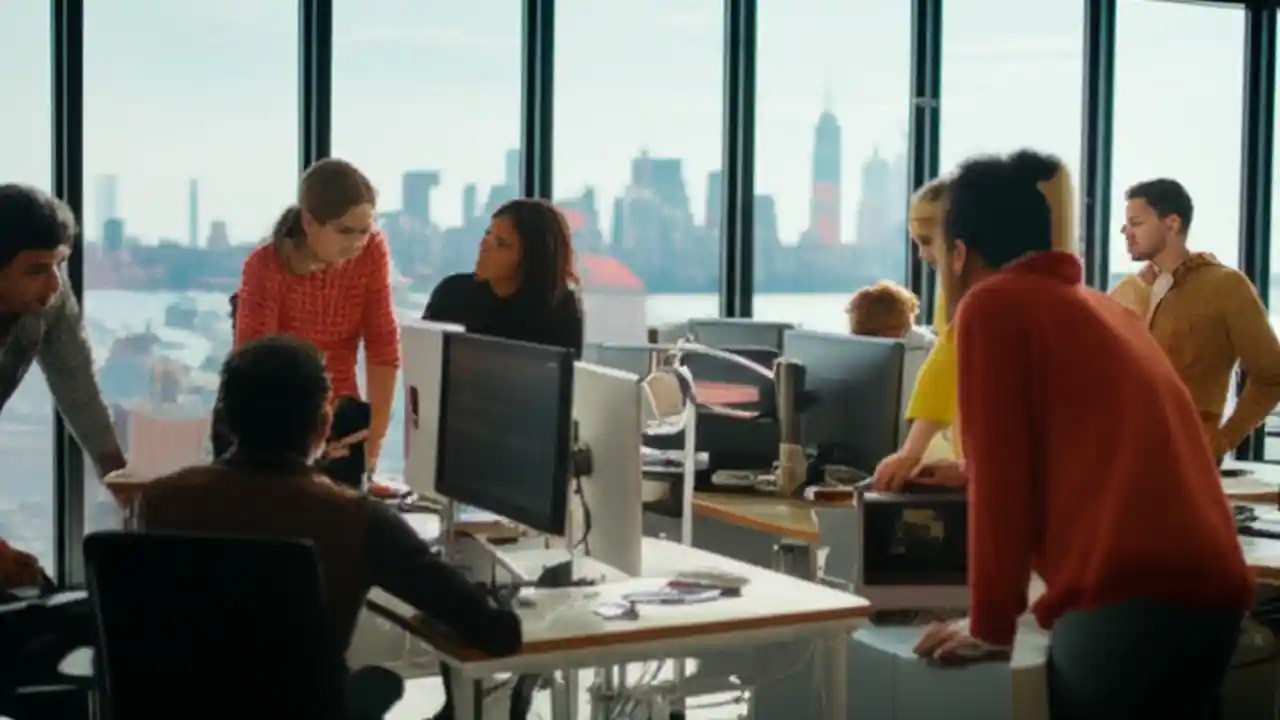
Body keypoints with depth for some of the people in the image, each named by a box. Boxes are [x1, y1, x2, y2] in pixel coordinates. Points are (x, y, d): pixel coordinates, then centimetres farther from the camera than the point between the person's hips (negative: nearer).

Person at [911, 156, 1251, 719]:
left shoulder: (989, 305, 2)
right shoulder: (1102, 308, 25)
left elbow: (1000, 481, -1)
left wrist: (989, 626, 7)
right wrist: (966, 474, 52)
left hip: (1131, 598, -8)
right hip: (1211, 587, 8)